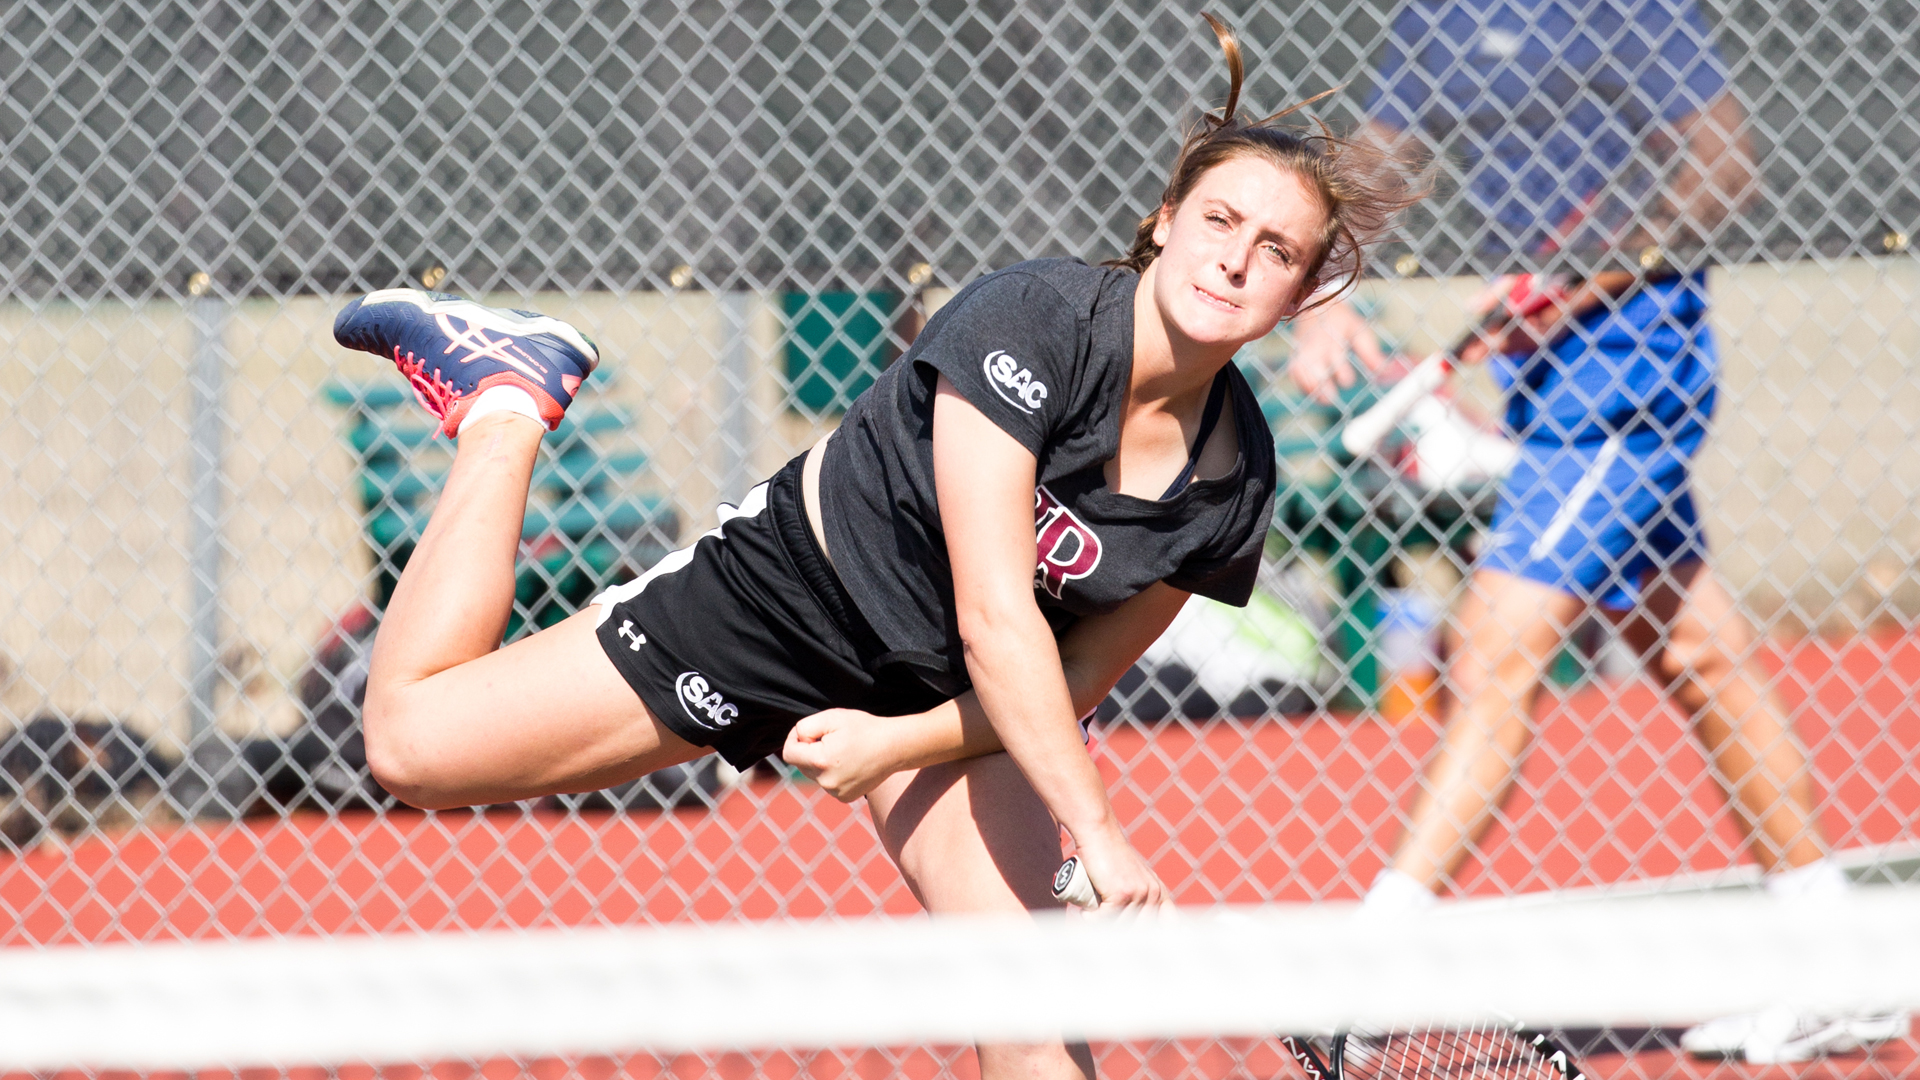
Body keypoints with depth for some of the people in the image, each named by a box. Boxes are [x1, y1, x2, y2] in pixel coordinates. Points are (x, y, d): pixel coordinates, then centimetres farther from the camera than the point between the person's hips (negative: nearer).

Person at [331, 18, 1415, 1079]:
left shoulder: (1236, 480, -14)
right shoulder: (1033, 317, -29)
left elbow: (1075, 682, -6)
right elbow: (994, 617, -32)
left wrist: (896, 744, -19)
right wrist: (1095, 829, -36)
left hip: (951, 699, 4)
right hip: (791, 588, -4)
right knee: (417, 739, -4)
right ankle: (510, 400, 15)